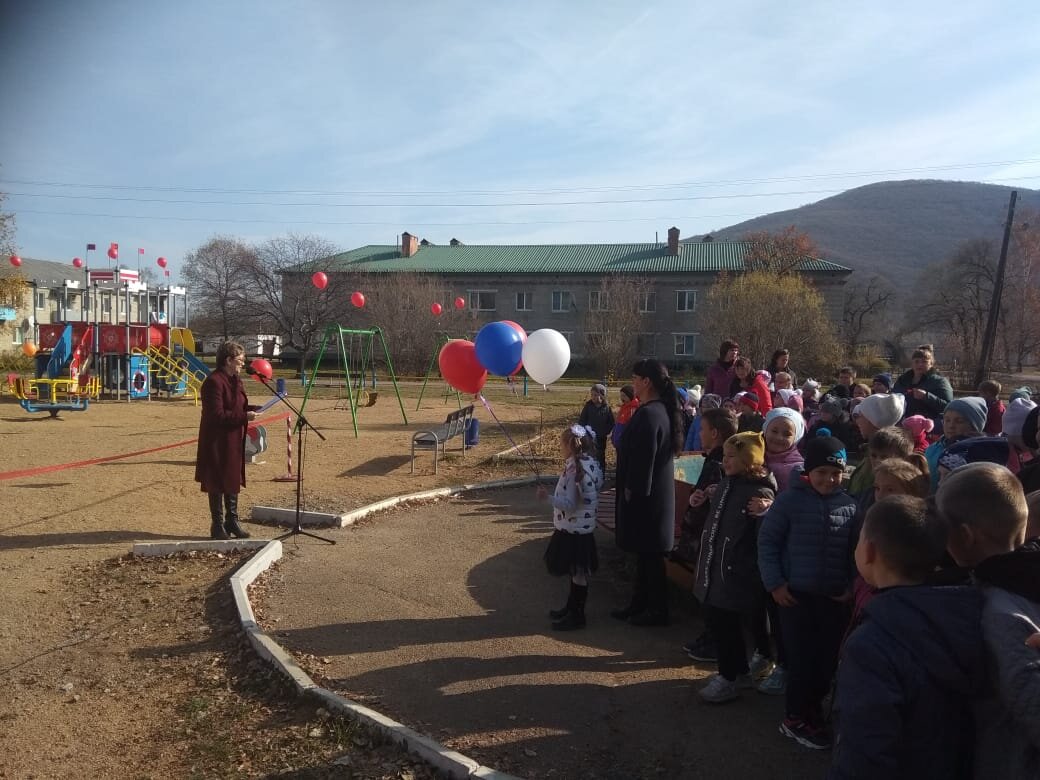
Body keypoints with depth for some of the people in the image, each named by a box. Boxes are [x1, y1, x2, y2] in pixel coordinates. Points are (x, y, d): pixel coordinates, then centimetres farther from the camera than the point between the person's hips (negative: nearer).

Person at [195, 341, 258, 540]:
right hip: (217, 441, -9)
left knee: (233, 480, 15)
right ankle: (217, 525, 14)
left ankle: (232, 521, 27)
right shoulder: (214, 382, -18)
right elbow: (217, 415, -23)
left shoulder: (235, 380, 10)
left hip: (234, 440, 9)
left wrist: (255, 409, -3)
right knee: (217, 483, 3)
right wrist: (244, 416, -24)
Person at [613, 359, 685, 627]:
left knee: (649, 554, 2)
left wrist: (632, 492, -16)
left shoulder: (648, 414, -22)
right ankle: (640, 604, 28)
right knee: (646, 553, 17)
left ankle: (657, 610, 14)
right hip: (655, 494, 10)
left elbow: (643, 460, -24)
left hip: (645, 497, -10)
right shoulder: (662, 411, 9)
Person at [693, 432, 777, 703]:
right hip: (715, 568, 8)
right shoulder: (727, 482, 9)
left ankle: (729, 679, 22)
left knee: (725, 623, 2)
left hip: (736, 574, -8)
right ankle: (740, 672, 33)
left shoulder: (761, 493, -17)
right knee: (714, 618, 15)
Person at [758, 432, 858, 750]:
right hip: (796, 595, -3)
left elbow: (855, 550, 8)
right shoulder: (790, 499, -10)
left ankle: (812, 709, 34)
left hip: (835, 598, 3)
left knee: (828, 660, 12)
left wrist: (852, 585, 2)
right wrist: (774, 584, -9)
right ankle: (795, 719, 20)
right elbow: (767, 542, -6)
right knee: (801, 659, 3)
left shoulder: (849, 505, -2)